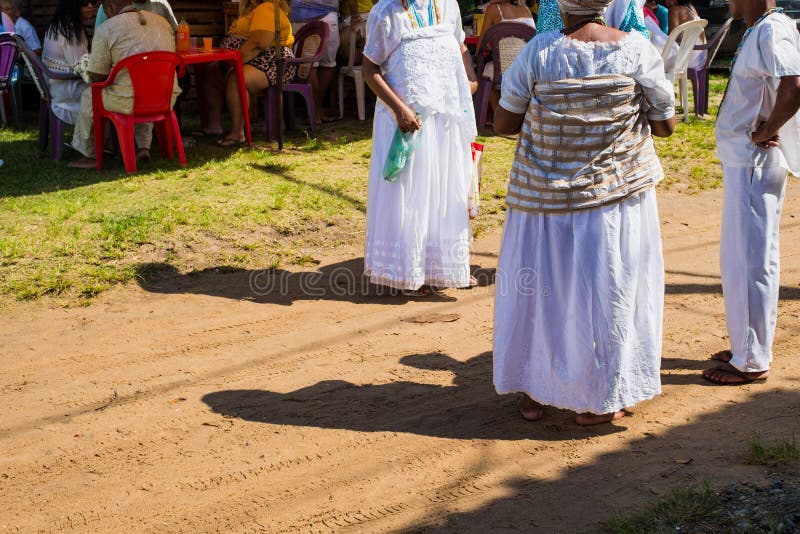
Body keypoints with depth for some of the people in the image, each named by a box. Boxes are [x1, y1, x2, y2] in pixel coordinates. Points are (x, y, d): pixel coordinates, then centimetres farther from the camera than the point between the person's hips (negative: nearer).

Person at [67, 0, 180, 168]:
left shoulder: (105, 29, -2)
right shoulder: (162, 21, 13)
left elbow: (97, 76, 0)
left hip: (129, 101, -5)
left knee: (88, 96, 24)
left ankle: (89, 155, 34)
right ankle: (144, 147, 29)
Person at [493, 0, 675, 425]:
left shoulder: (539, 51, -11)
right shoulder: (635, 49, -9)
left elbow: (502, 123, -5)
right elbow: (666, 124, -2)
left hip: (546, 195, 0)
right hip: (617, 193, 0)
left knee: (537, 287, 15)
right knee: (608, 292, 11)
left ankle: (533, 393, 26)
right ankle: (599, 401, 19)